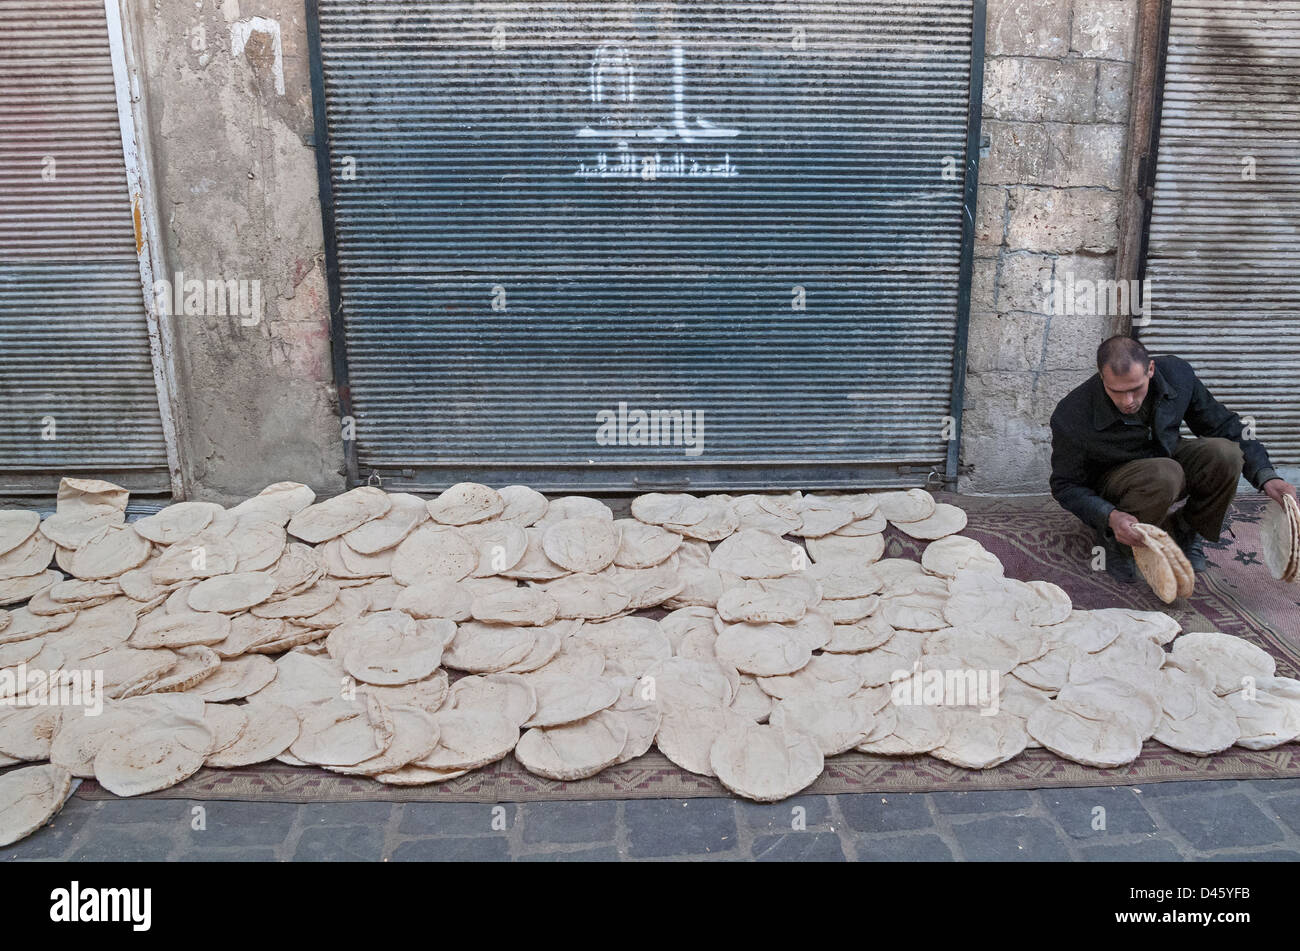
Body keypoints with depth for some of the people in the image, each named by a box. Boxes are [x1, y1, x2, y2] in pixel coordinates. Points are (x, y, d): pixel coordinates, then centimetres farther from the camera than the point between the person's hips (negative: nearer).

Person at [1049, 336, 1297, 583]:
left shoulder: (1177, 374, -19)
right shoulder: (1072, 416, -30)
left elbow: (1224, 426, -5)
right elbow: (1065, 486, -18)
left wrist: (1266, 477, -16)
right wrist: (1110, 516, -36)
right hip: (1114, 480, -5)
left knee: (1225, 454, -26)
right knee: (1166, 475, -38)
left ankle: (1186, 530, -1)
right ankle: (1116, 542, -12)